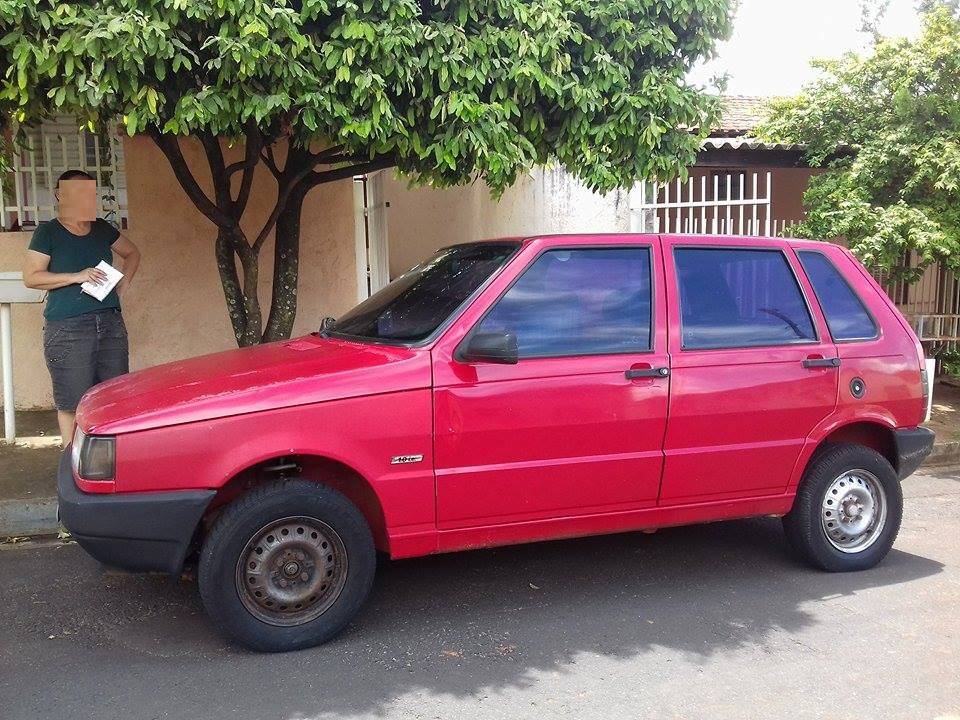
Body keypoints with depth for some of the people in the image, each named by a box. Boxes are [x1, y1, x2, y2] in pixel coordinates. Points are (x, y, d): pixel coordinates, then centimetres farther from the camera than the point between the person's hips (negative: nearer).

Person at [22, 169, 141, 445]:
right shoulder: (47, 233, 2)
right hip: (67, 329, -4)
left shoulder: (102, 229, 15)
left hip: (110, 323, 5)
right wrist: (77, 276, -14)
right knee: (72, 402, -4)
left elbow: (132, 253, 30)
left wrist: (123, 284, 13)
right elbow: (31, 277, -5)